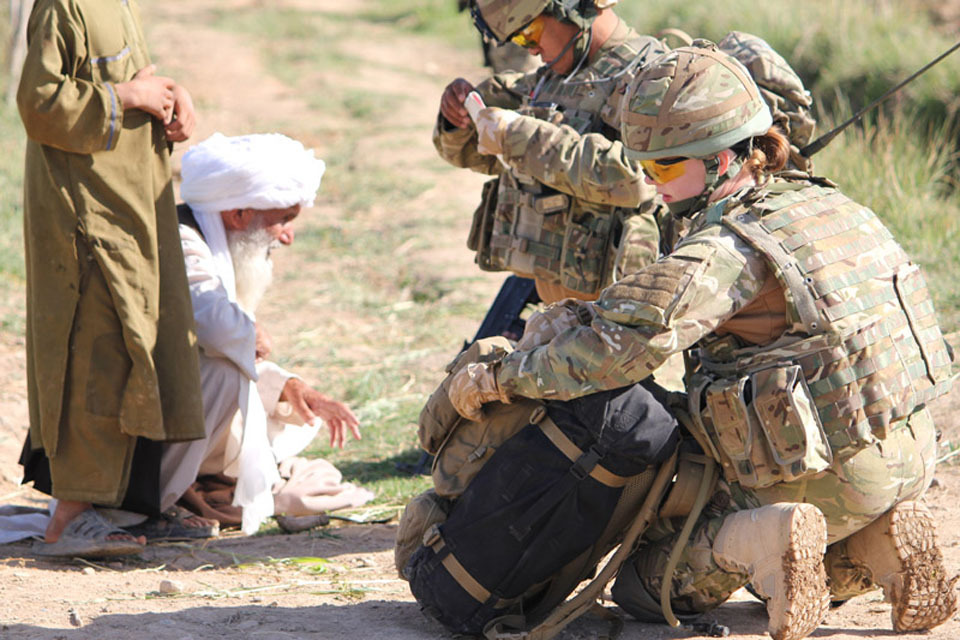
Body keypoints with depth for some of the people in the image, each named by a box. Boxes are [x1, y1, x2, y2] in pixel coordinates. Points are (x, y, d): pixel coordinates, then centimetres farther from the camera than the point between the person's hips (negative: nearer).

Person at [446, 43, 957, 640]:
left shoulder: (730, 248, -18)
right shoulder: (825, 204, 10)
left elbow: (630, 340, -28)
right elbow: (674, 297, 16)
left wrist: (501, 376, -19)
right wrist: (576, 314, 3)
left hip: (819, 475, -8)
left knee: (645, 582, 10)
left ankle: (757, 542, -16)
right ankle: (885, 549, 6)